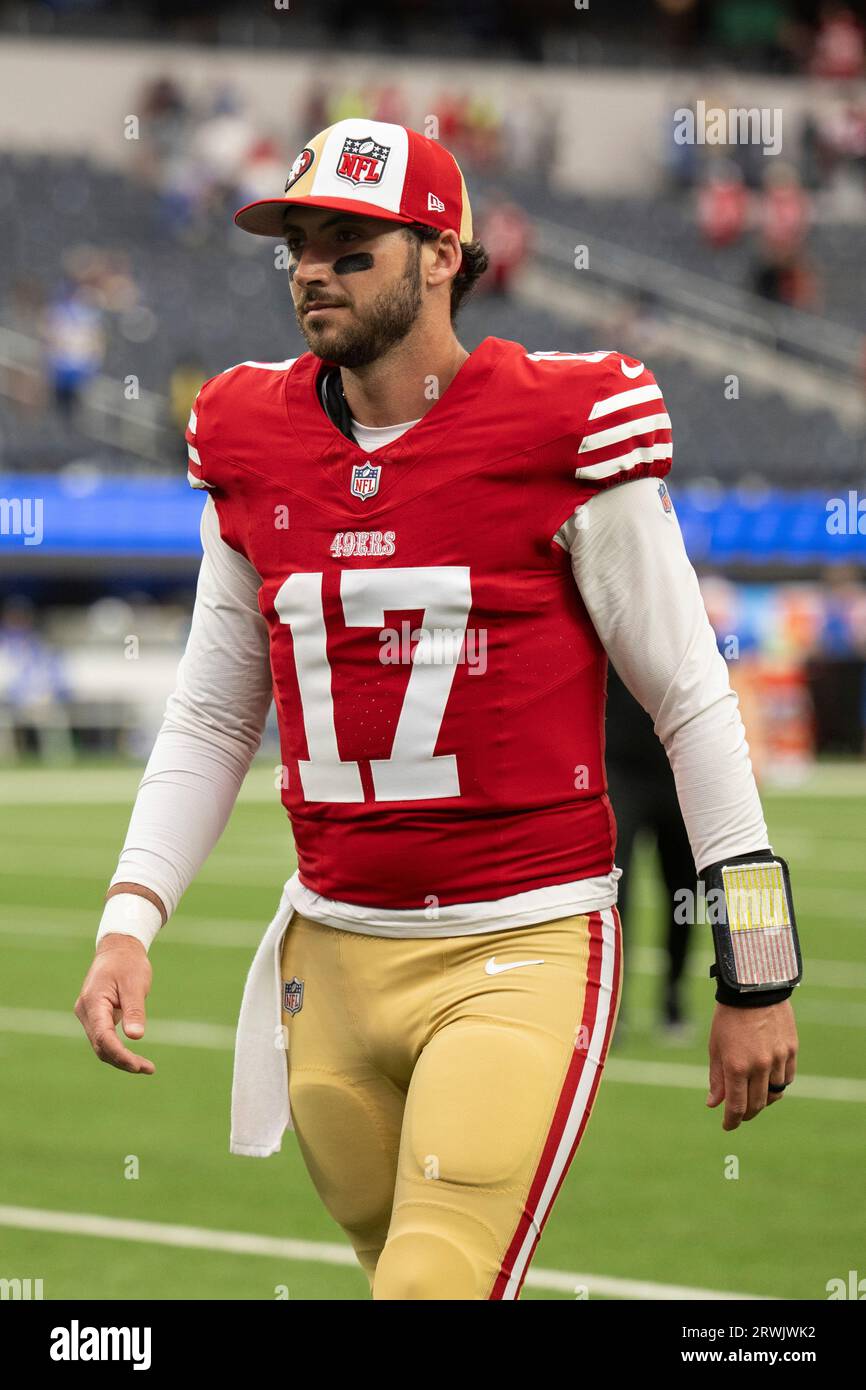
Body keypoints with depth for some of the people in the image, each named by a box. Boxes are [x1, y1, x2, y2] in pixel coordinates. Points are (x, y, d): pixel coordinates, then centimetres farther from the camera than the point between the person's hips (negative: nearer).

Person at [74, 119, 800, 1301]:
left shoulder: (560, 430, -8)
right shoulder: (253, 446, 6)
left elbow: (693, 704, -2)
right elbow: (212, 721, 15)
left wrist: (756, 977, -2)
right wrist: (128, 920, 1)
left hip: (522, 951, -5)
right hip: (333, 956, 5)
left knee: (436, 1288, -16)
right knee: (403, 1265, 12)